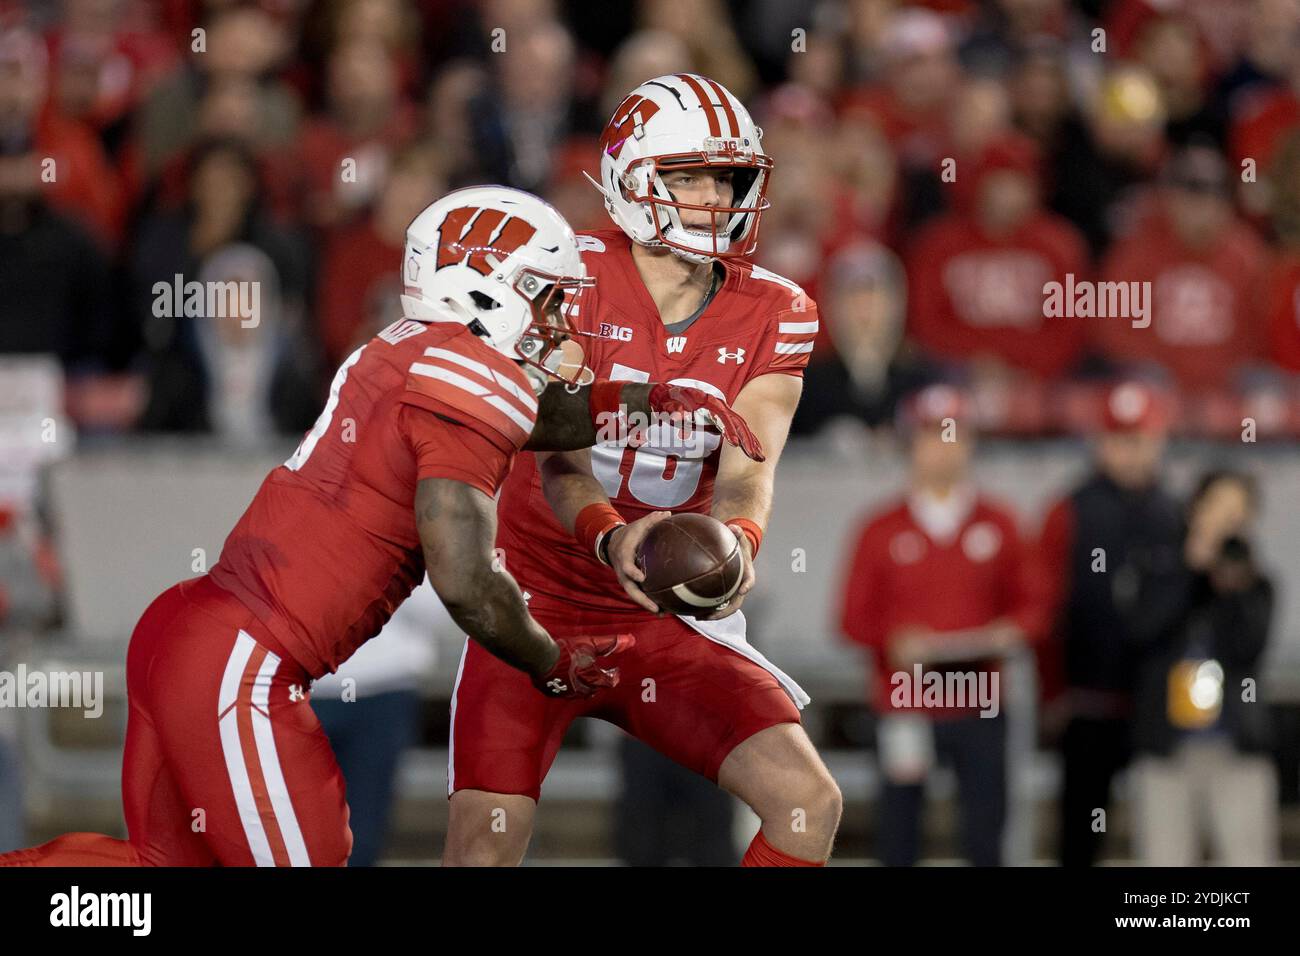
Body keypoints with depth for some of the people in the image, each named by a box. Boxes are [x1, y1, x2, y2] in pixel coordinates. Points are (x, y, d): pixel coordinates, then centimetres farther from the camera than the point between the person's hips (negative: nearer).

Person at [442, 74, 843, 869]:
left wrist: (735, 539, -36)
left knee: (810, 804, -13)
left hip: (668, 619, 3)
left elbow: (746, 471, -12)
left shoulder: (774, 316, 0)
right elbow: (558, 459, -18)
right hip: (541, 598, -3)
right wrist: (610, 537, -39)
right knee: (484, 846, -15)